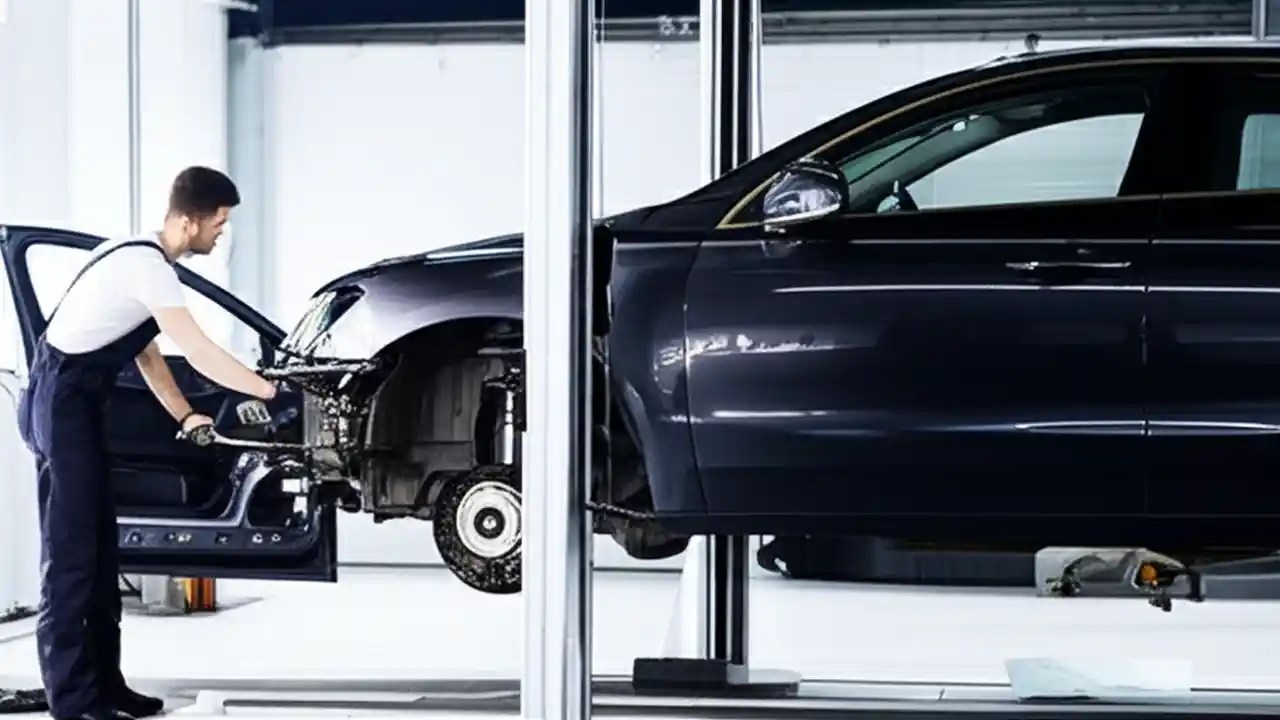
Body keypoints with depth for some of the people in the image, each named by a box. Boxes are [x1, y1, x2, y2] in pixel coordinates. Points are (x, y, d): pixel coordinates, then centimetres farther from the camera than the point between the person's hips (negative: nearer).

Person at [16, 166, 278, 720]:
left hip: (78, 403, 10)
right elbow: (200, 354, -21)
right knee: (70, 551, -10)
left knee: (99, 548, 10)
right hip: (60, 402, -10)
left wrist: (184, 417, 12)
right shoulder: (146, 266, -20)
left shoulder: (144, 258, 12)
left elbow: (146, 353, 17)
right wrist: (268, 391, -11)